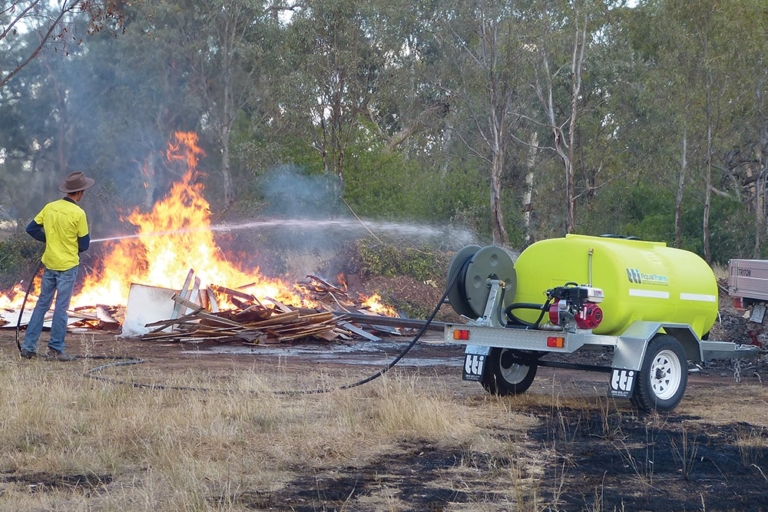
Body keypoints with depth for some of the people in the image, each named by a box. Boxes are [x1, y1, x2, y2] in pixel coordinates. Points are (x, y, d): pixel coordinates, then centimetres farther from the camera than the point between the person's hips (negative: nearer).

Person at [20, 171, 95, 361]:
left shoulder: (50, 207, 0)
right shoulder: (78, 213, -15)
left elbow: (31, 228, 6)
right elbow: (84, 244, -8)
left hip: (49, 263, 5)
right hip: (68, 266, -5)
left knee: (42, 304, 12)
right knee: (61, 308, 2)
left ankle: (28, 346, 12)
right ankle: (56, 349, 6)